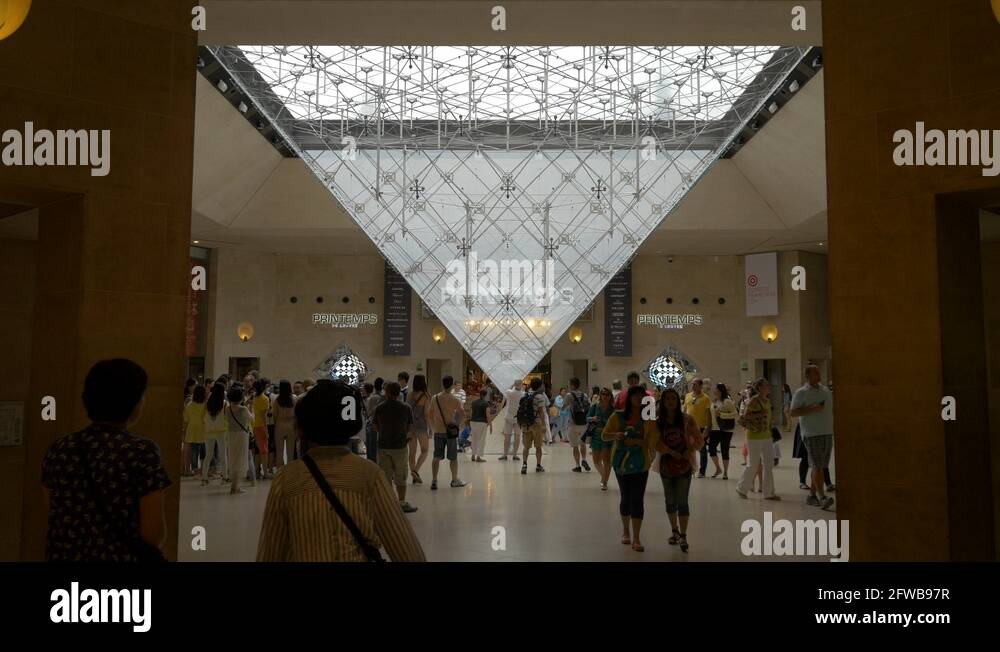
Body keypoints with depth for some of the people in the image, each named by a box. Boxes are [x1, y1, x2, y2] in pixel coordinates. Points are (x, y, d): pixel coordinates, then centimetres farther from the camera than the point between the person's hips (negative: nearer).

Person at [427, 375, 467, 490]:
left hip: (438, 431, 3)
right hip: (451, 431, -2)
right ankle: (455, 480, 21)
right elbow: (463, 414, -13)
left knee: (437, 457, 8)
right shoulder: (454, 399, -8)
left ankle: (434, 481, 1)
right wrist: (458, 423, 5)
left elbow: (429, 415, 6)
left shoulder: (435, 398, 1)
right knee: (453, 457, 10)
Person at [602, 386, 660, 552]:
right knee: (626, 497, 13)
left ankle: (636, 538, 3)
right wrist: (615, 435, -22)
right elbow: (604, 436, -1)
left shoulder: (649, 418, -4)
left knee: (637, 499, -3)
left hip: (640, 464, -1)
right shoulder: (618, 416, -3)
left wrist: (635, 441, -24)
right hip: (621, 462, 1)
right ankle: (625, 530, 34)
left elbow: (652, 440, -11)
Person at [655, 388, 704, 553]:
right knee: (670, 501, 13)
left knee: (682, 501, -7)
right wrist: (672, 452, -20)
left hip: (684, 465, -2)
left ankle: (683, 536, -1)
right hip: (666, 465, 2)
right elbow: (657, 443, -8)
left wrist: (690, 450, -17)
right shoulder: (658, 422, -1)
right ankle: (674, 531, 31)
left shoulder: (687, 419, -4)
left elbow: (699, 440, -1)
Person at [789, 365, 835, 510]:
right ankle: (822, 497, -14)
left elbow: (832, 409, 23)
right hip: (812, 434, -6)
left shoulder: (826, 391, 14)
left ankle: (812, 495, 16)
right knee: (817, 466, -12)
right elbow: (793, 412, -9)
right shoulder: (801, 393, -4)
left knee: (819, 467, 9)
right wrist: (812, 408, -19)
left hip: (827, 433, 6)